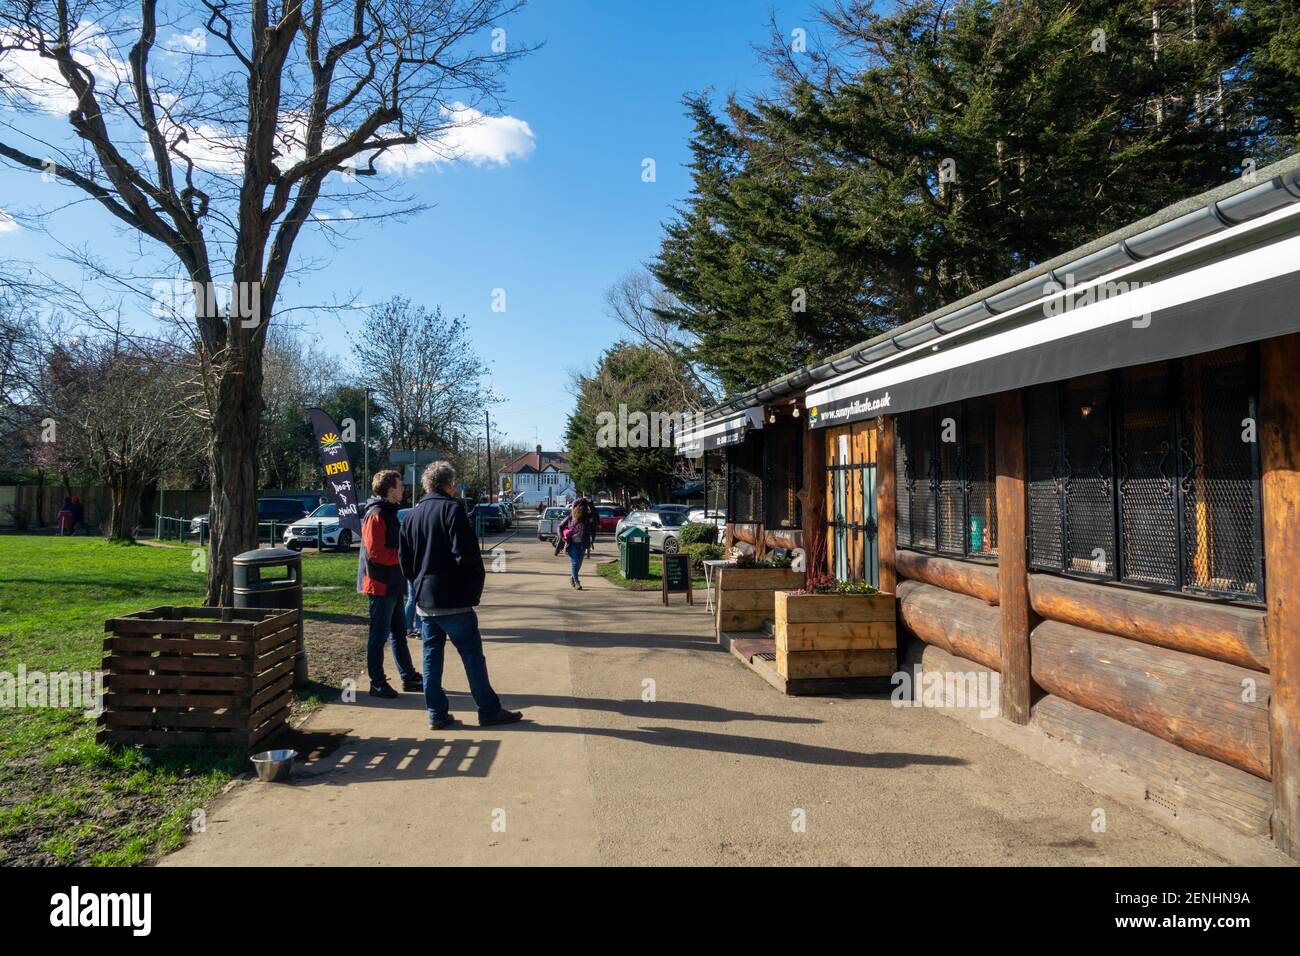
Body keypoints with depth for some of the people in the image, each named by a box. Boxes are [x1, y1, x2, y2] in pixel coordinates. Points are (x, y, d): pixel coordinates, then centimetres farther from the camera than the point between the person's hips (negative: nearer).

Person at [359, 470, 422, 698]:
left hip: (392, 585, 10)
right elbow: (376, 553, -23)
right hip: (381, 585, -10)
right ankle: (377, 683, 8)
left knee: (399, 632, 15)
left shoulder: (389, 512, 16)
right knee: (379, 636, -1)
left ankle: (409, 677, 24)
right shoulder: (376, 515, -16)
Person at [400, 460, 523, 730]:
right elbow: (466, 554, -20)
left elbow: (404, 558, 10)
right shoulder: (452, 510, -13)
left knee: (432, 655, 12)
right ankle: (489, 710, 8)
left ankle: (437, 714, 16)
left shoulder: (412, 515, 8)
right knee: (472, 655, 2)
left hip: (424, 601, 7)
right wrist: (476, 584, -4)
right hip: (453, 600, -6)